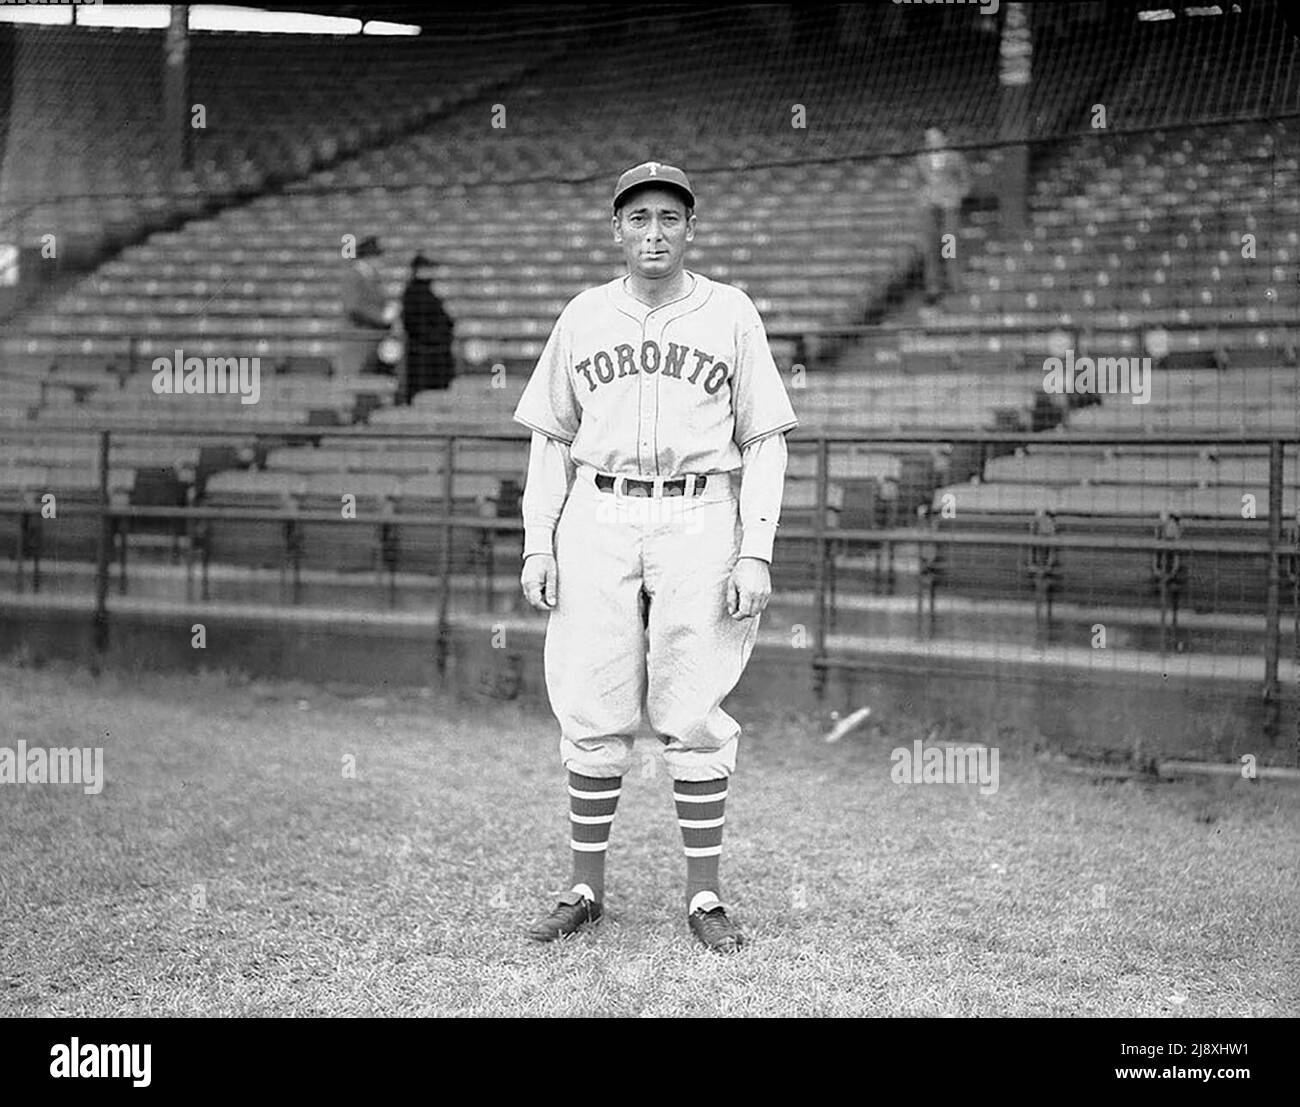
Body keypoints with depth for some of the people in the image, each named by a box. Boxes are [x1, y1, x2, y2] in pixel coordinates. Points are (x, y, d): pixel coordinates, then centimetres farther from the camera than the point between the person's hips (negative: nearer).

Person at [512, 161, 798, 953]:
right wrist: (537, 545, 3)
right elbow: (551, 438, 13)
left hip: (698, 522, -2)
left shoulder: (731, 314, 3)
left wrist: (756, 551, -7)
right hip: (598, 522, 2)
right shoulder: (583, 317, 9)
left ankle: (705, 896, 7)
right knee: (593, 714, 2)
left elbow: (765, 440, 2)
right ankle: (587, 890, 12)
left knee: (695, 715, -2)